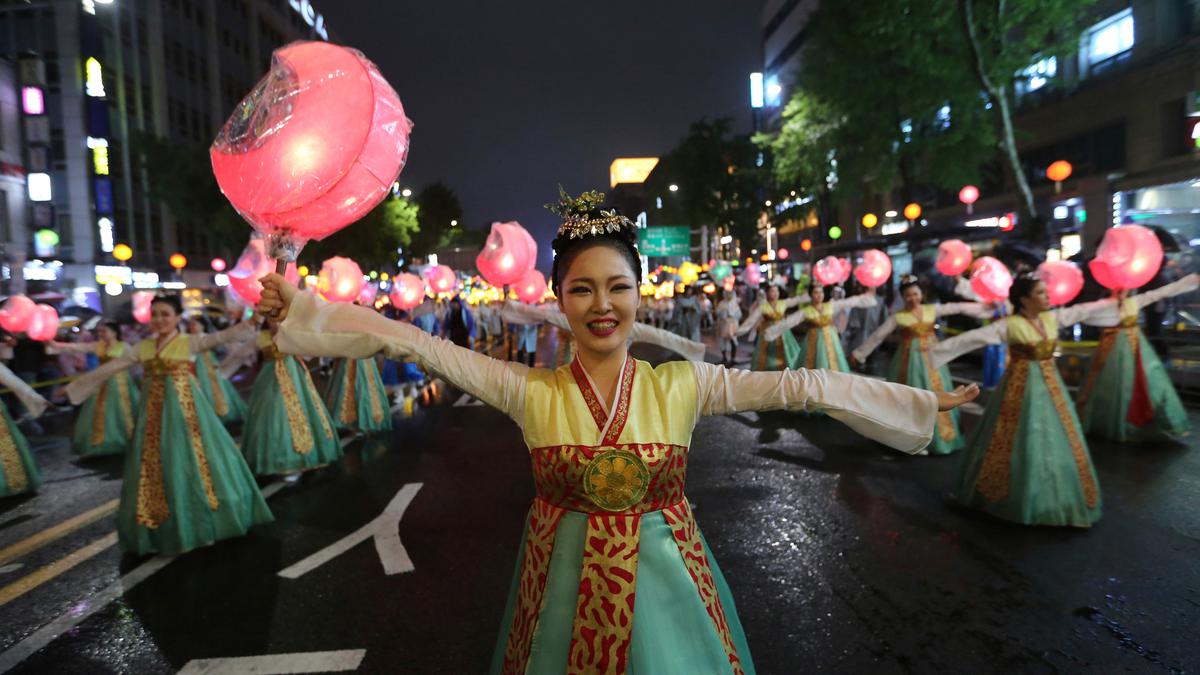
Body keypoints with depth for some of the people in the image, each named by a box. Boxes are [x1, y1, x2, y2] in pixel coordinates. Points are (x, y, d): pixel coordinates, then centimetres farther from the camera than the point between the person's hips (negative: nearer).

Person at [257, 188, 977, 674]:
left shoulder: (681, 384, -8)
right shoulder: (530, 391, -9)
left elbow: (797, 385, -9)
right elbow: (416, 342, -10)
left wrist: (925, 400, -5)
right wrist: (301, 303, -11)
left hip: (666, 581, 0)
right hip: (566, 585, 0)